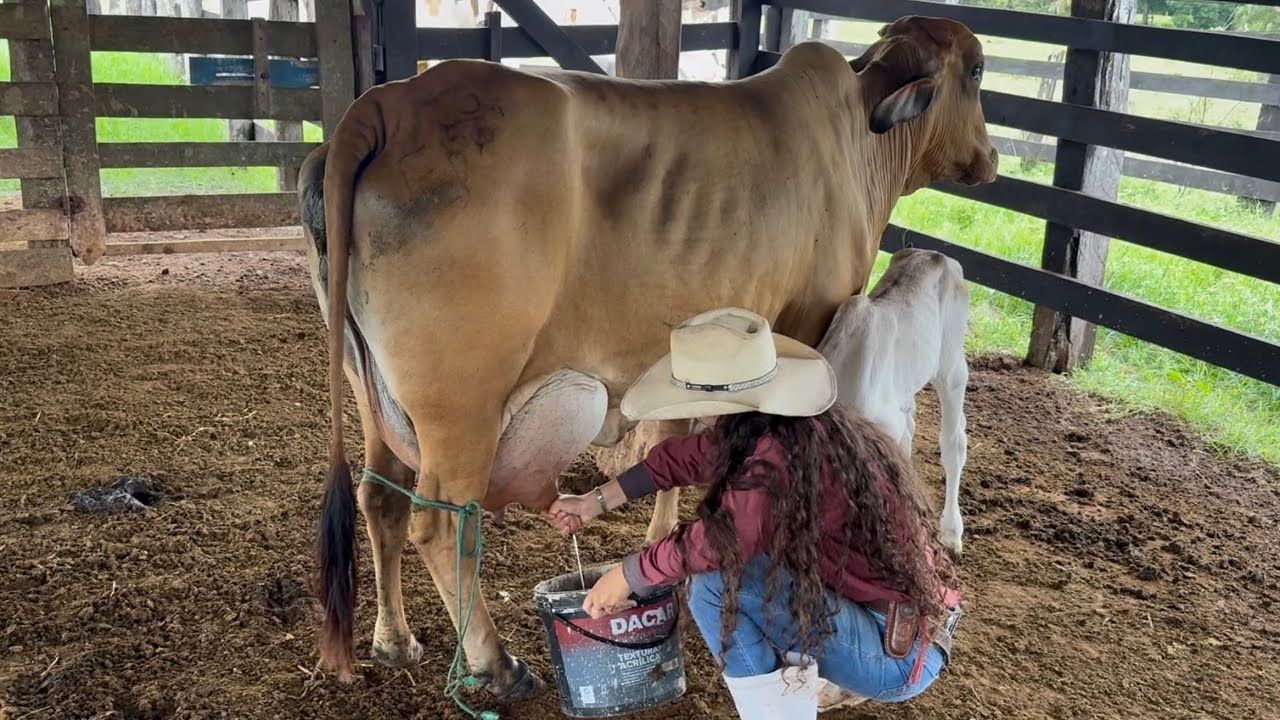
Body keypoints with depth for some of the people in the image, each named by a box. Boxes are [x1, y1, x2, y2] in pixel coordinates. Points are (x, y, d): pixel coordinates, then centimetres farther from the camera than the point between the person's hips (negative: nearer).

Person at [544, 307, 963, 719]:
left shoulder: (785, 459, -28)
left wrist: (620, 581, 1)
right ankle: (841, 680, 23)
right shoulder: (788, 425, -1)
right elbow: (680, 459, 13)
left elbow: (704, 547, -17)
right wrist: (595, 502, 20)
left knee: (717, 581, -17)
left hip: (900, 655, -9)